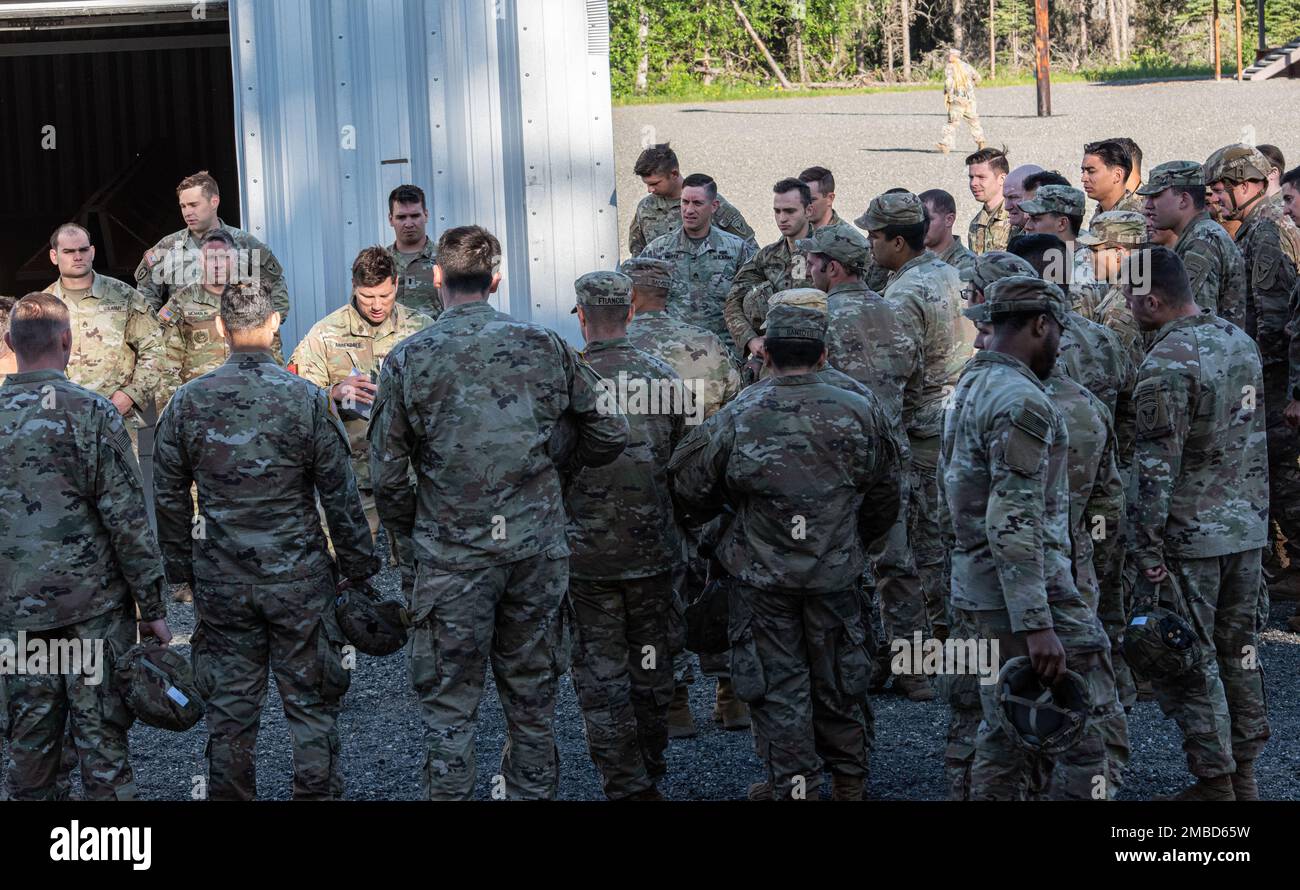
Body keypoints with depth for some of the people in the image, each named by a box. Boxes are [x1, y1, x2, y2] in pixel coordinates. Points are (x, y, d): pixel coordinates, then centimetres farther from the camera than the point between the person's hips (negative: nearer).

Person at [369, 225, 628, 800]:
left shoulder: (408, 359, -5)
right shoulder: (544, 346, 1)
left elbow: (387, 474, -5)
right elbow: (611, 433, 5)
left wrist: (410, 532, 11)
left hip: (452, 554, -3)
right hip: (537, 548, 3)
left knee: (450, 702, 6)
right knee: (532, 692, 15)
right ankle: (531, 791, 26)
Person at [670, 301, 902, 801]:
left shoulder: (738, 418, -11)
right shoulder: (860, 413, -5)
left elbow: (690, 488, -2)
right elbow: (884, 499, 6)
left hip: (761, 575, -2)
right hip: (835, 573, 2)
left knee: (778, 685, 9)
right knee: (836, 679, 18)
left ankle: (793, 788, 15)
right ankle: (848, 781, 30)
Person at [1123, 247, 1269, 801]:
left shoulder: (1167, 366, -19)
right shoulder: (1239, 340, 7)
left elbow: (1156, 468, -20)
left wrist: (1147, 548, -15)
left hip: (1191, 535, -8)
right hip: (1248, 526, 8)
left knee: (1189, 661, 3)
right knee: (1239, 650, 16)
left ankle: (1215, 782, 8)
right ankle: (1244, 774, 24)